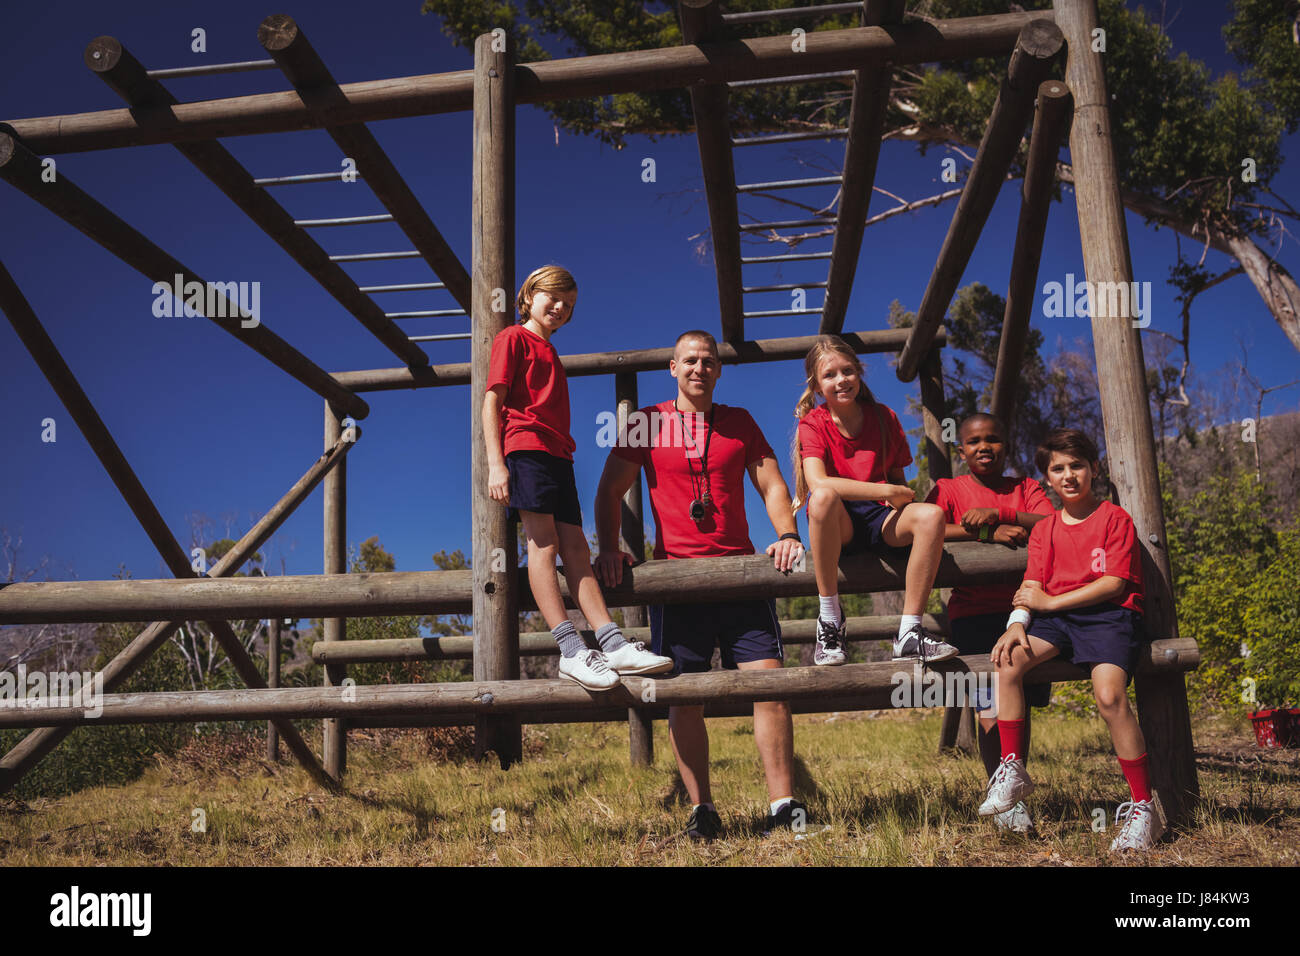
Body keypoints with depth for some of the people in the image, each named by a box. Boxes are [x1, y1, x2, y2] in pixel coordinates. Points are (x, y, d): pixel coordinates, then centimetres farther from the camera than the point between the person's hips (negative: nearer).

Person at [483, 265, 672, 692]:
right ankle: (571, 649, -21)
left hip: (558, 454, 8)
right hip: (525, 447, -8)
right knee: (543, 540, -14)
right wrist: (496, 463, -15)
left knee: (574, 546, -2)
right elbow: (493, 400, -5)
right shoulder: (513, 338, 6)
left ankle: (613, 644, -11)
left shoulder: (550, 352, 30)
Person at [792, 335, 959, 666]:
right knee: (824, 497, -38)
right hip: (837, 524, -3)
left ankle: (909, 633, -23)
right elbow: (818, 483, -21)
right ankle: (830, 620, -25)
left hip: (879, 519, 3)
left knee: (931, 514, -28)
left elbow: (897, 477, 16)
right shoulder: (812, 424, -3)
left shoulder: (885, 418, 9)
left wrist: (902, 497, -9)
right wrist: (888, 491, -23)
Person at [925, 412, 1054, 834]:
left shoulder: (1026, 487, 17)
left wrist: (997, 515, -17)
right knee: (993, 709, -12)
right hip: (974, 613, -2)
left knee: (1021, 704, 3)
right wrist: (988, 533, -16)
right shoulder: (948, 489, 11)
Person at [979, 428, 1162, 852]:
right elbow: (1032, 585, 8)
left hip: (1108, 615, -4)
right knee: (1008, 661, -22)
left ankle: (1143, 809, -14)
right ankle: (1012, 770, -10)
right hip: (1057, 617, 5)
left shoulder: (1115, 518, 1)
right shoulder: (1044, 529, 16)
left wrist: (1049, 602, -12)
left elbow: (1113, 583, -8)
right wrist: (1018, 622, -13)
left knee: (1109, 694, -27)